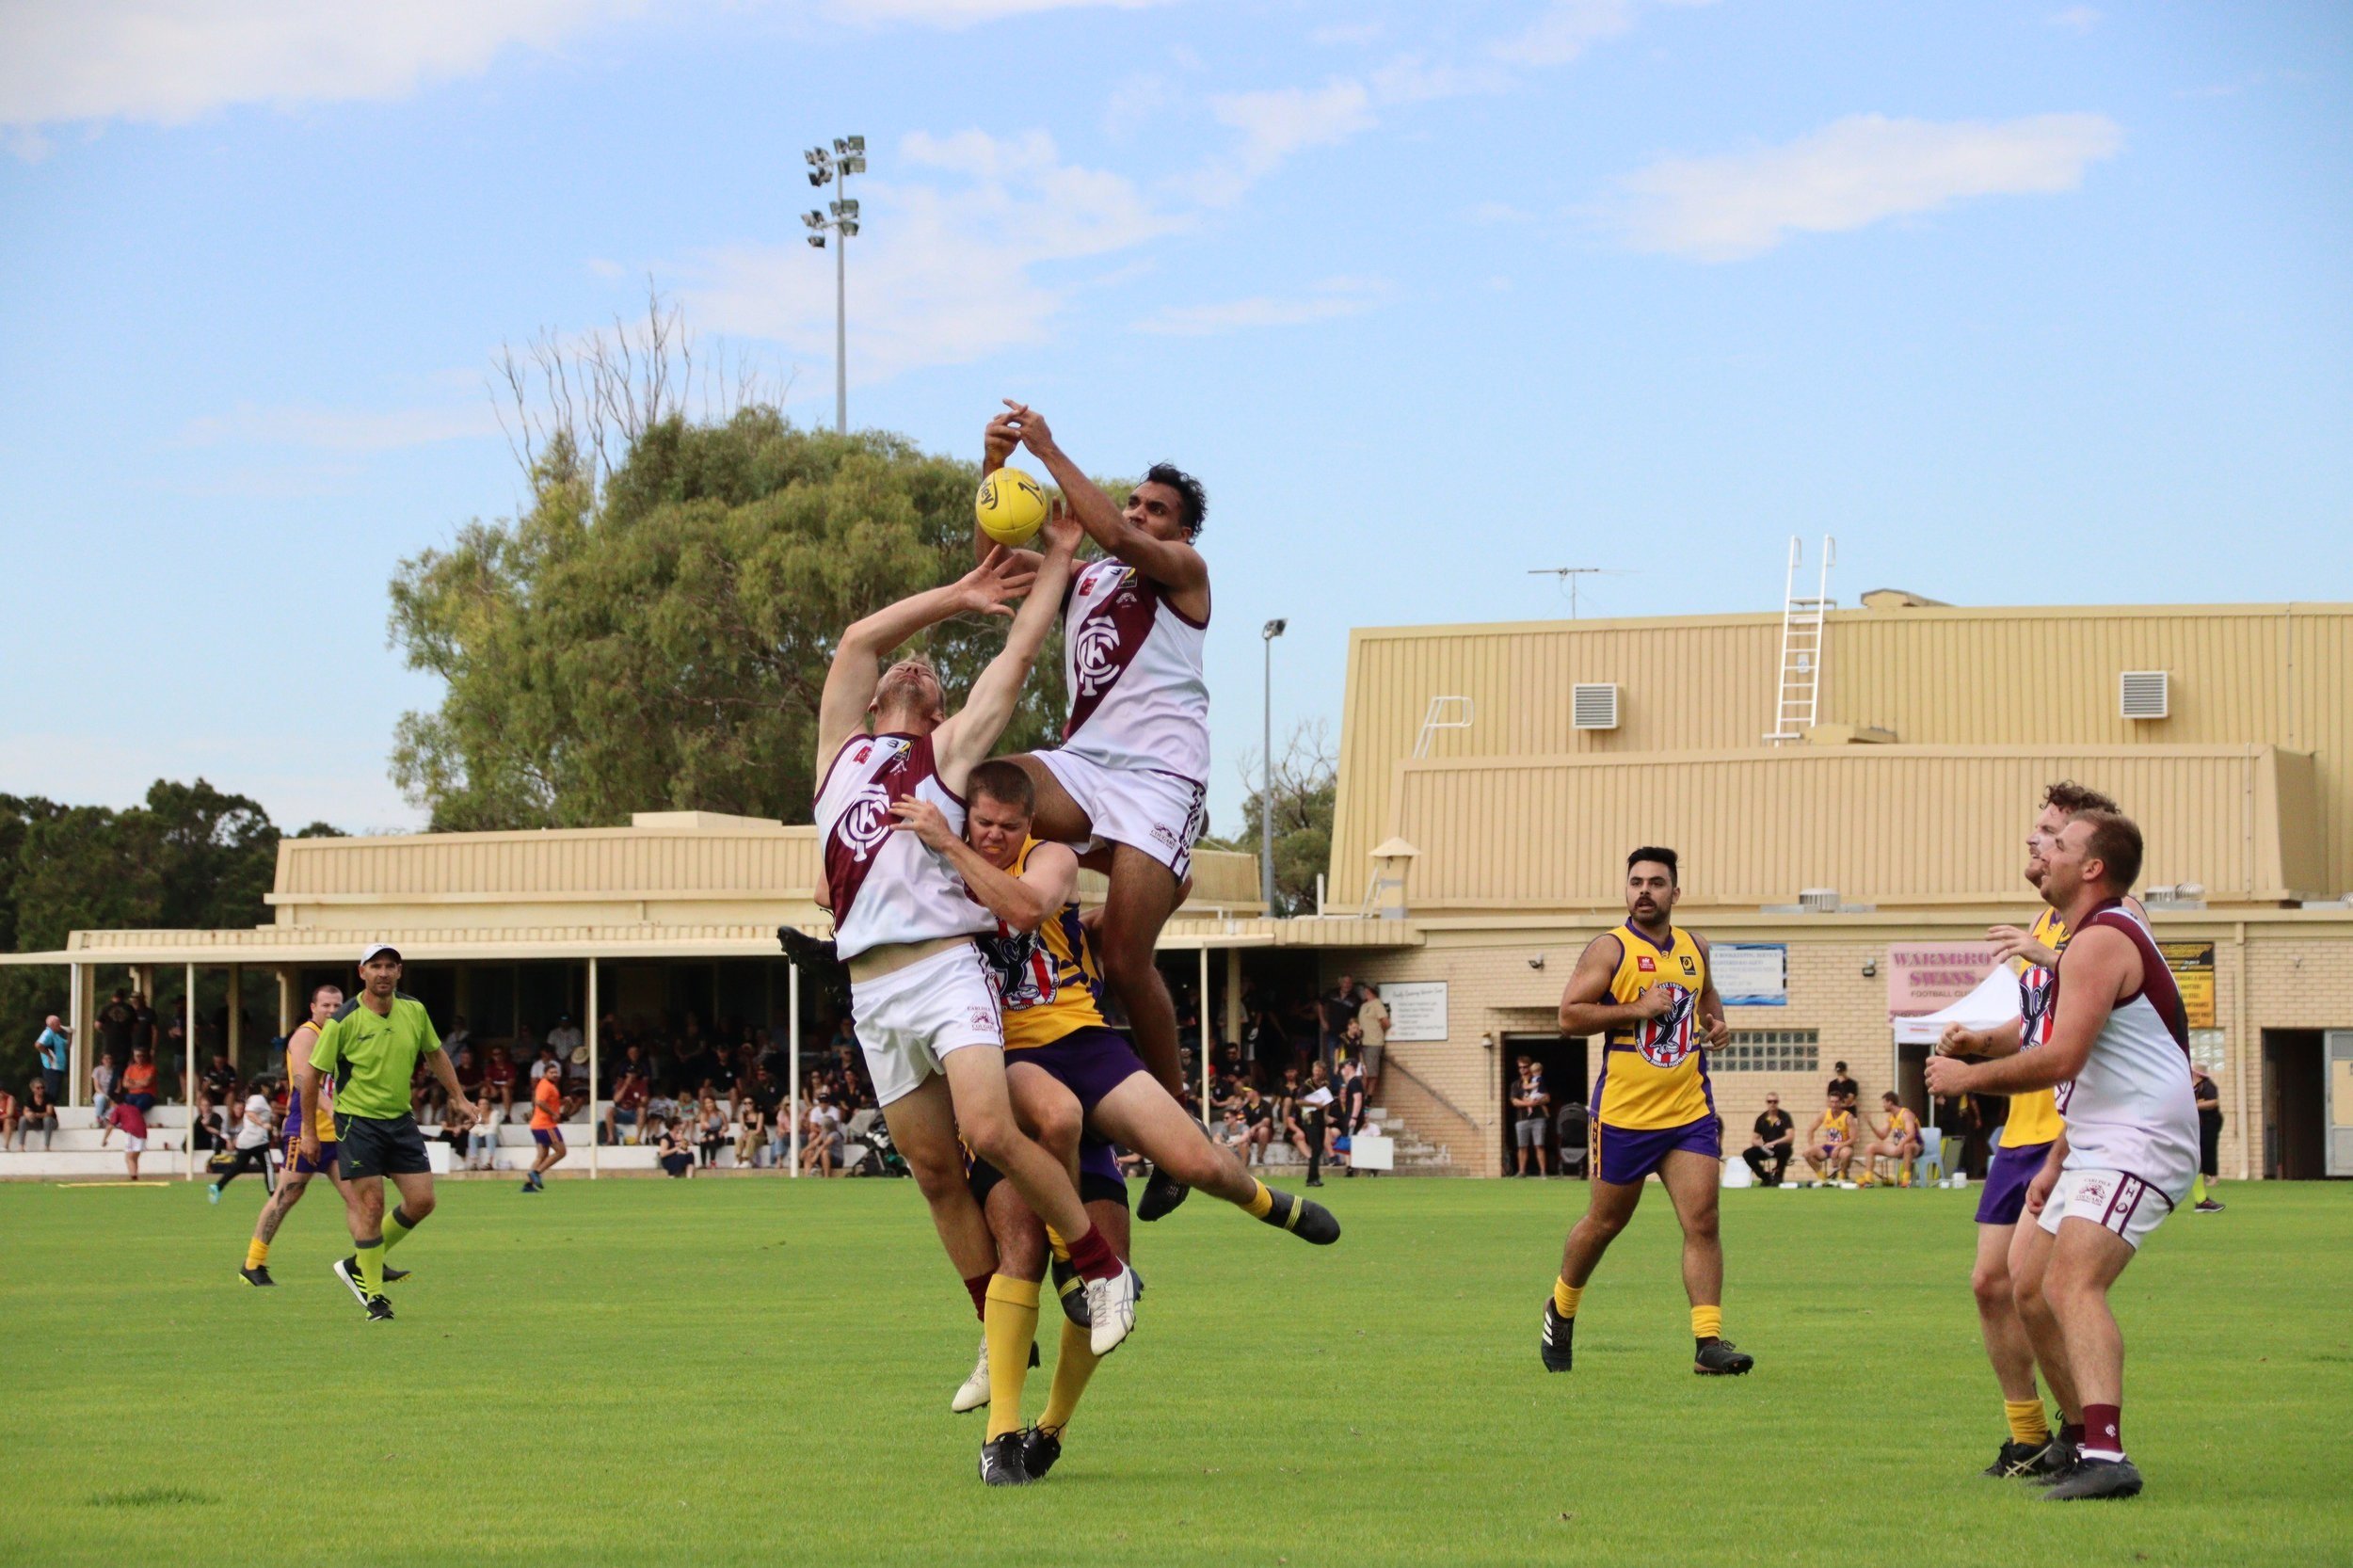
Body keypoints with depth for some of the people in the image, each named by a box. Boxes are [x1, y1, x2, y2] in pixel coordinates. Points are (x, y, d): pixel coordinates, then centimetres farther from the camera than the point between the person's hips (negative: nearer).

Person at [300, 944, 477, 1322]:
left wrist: (458, 1098, 19)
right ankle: (373, 1294, 7)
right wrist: (308, 1130, -4)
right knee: (371, 1205, -7)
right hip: (357, 1120, -6)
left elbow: (435, 1053, 19)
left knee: (422, 1200, 1)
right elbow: (312, 1074, -6)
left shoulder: (414, 1011, 1)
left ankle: (358, 1265, 20)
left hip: (401, 1119, 6)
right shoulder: (343, 1021, -13)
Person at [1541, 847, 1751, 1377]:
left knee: (1703, 1221, -9)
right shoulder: (1609, 949, -6)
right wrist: (1638, 1010, -19)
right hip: (1624, 1114, -3)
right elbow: (1569, 1015, -12)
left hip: (1689, 1112, 4)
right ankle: (1561, 1308, 35)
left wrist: (1716, 1020, 10)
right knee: (1605, 1222, 10)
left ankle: (1708, 1342, -10)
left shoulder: (1694, 947, 11)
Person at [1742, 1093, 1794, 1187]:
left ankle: (1778, 1177, -13)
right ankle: (1766, 1178, 0)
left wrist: (1773, 1144, -26)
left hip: (1779, 1148, -4)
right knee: (1747, 1154, -20)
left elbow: (1790, 1137, -17)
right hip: (1765, 1150, 4)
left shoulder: (1784, 1116, -6)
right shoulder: (1762, 1118, 5)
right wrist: (1761, 1145, -17)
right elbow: (1754, 1140, 6)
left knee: (1785, 1148, -39)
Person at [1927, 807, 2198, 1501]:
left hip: (2136, 1148, -11)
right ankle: (2086, 1438, 22)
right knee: (2031, 1288, 14)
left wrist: (1969, 1076, -11)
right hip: (2099, 1149, 11)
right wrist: (2056, 1162, 26)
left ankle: (2105, 1456, -40)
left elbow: (2061, 1059, -24)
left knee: (2072, 1284, -26)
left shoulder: (2099, 942, -14)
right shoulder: (2104, 937, 21)